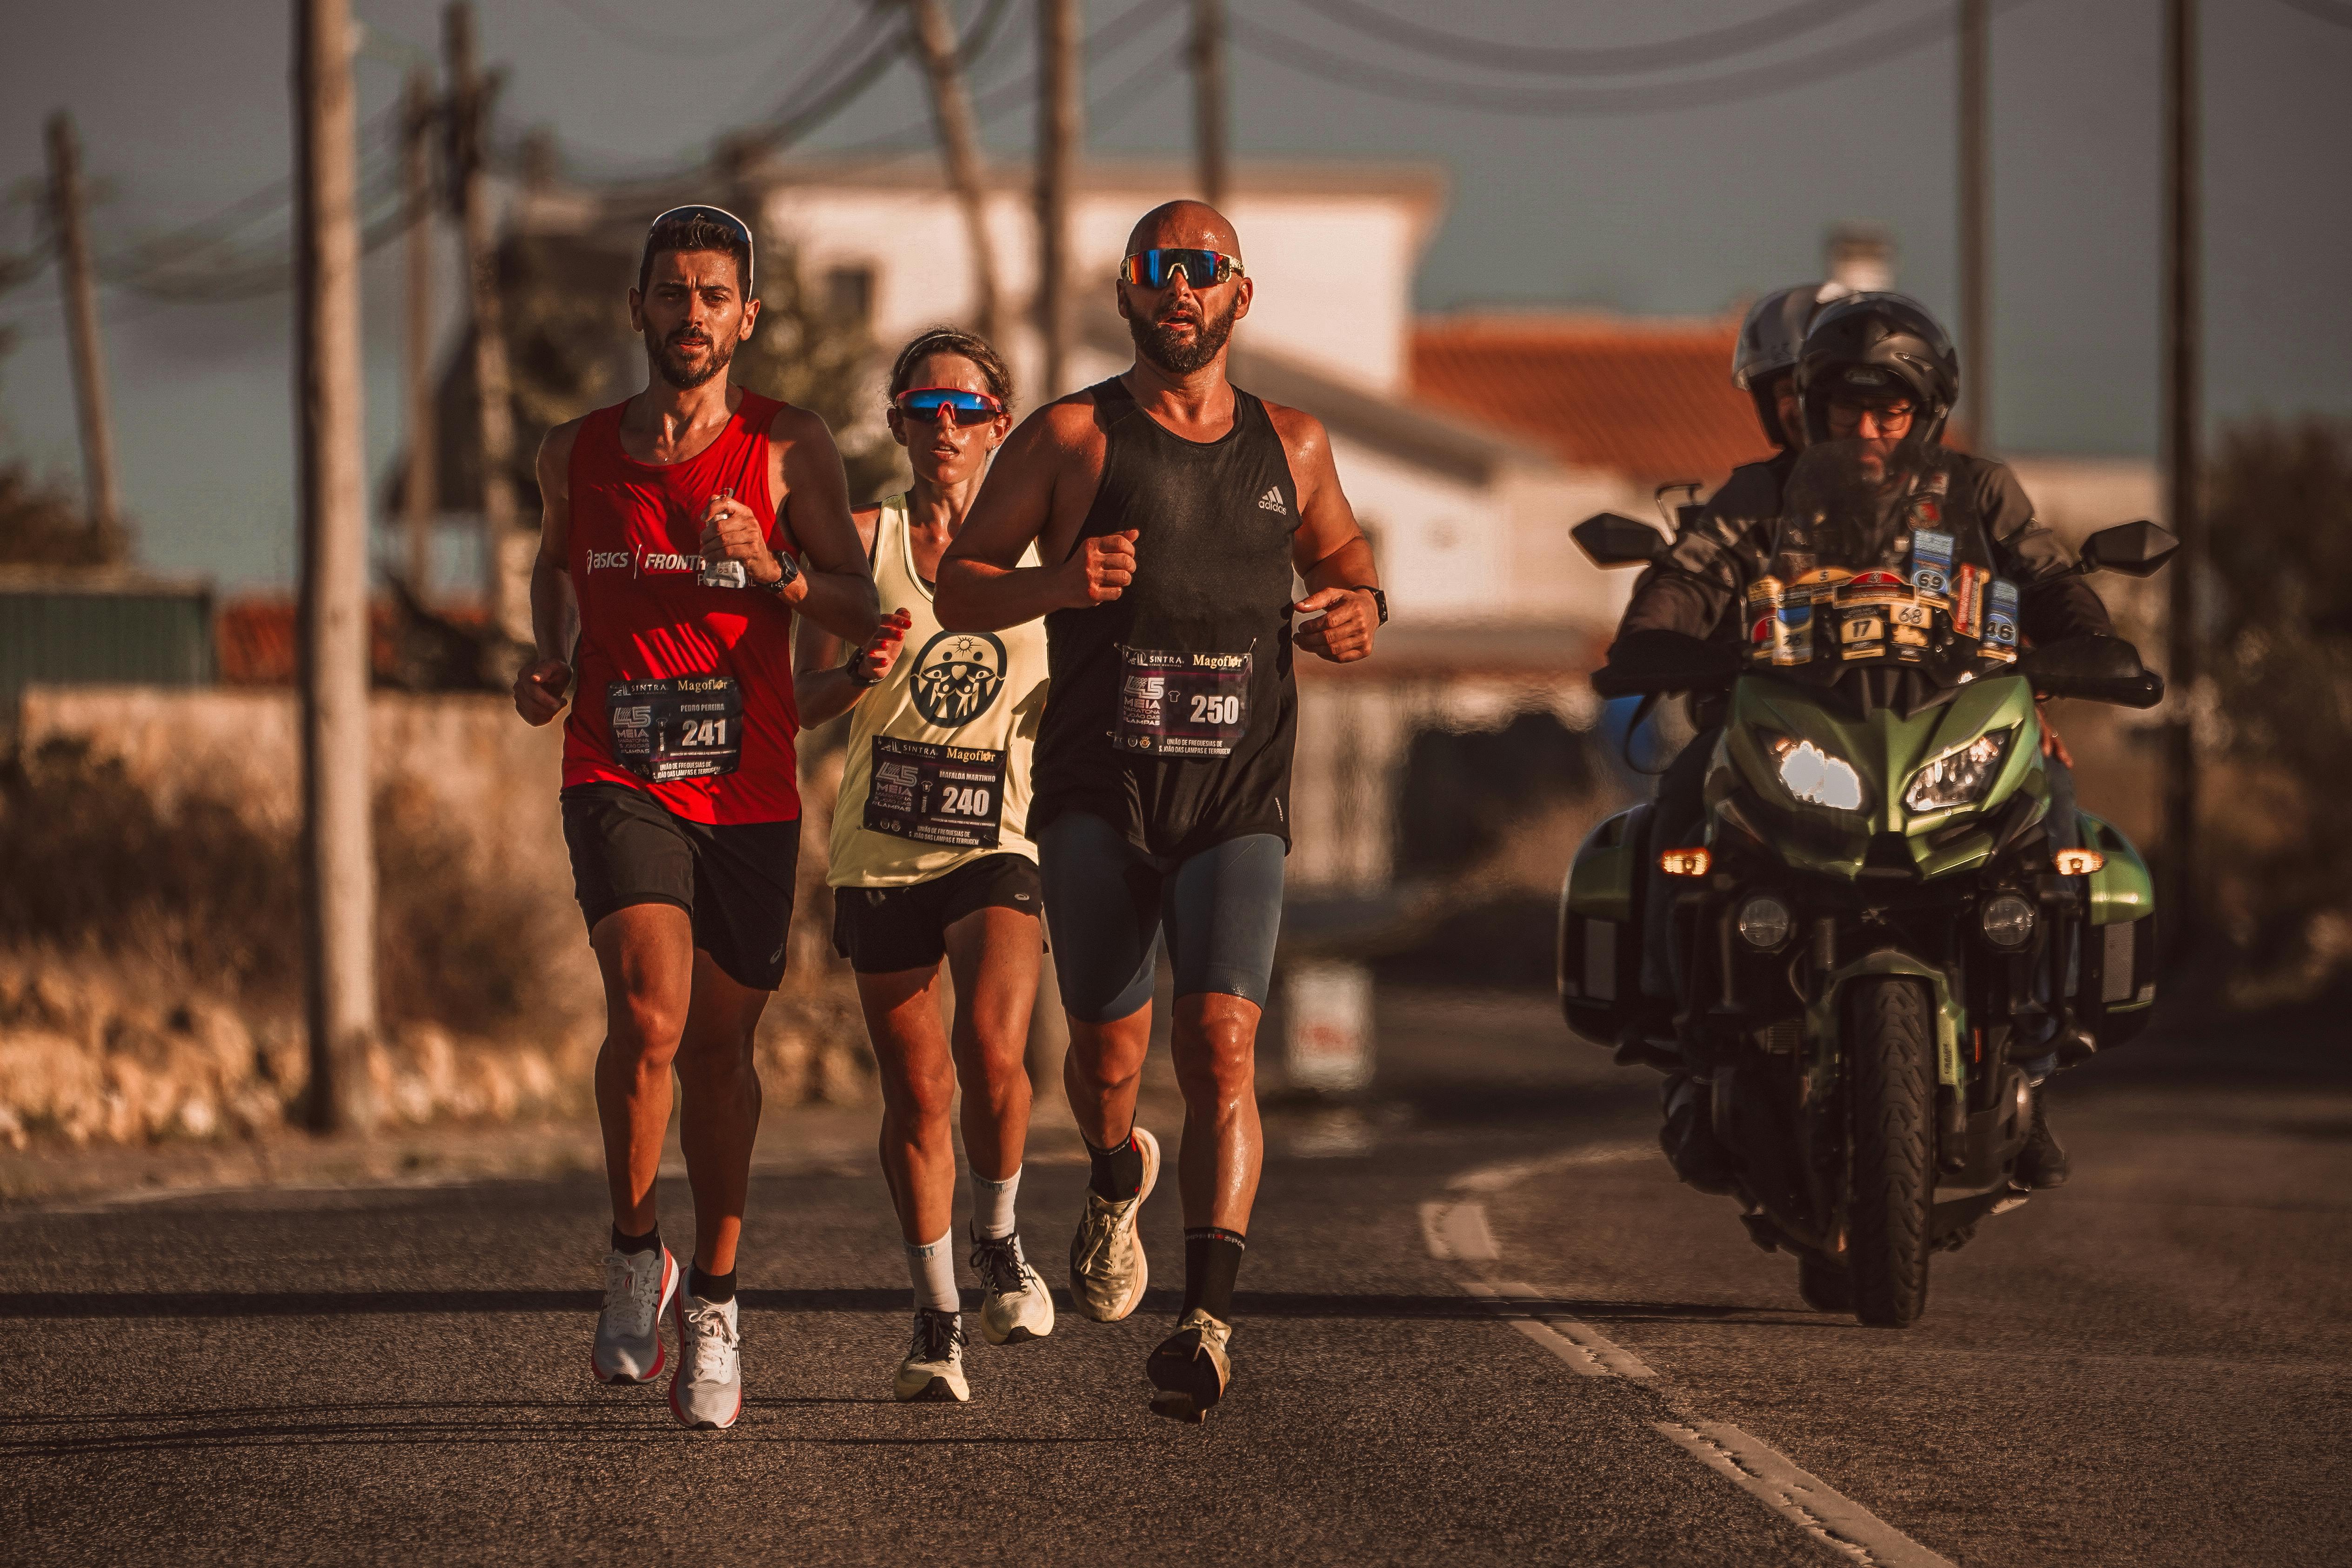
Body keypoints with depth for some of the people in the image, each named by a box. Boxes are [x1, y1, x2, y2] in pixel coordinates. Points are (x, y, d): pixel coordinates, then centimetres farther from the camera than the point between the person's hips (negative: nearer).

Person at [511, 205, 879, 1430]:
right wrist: (550, 662, 8)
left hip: (748, 794, 1)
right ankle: (634, 1258, -4)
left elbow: (862, 615, -2)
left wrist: (773, 568, -21)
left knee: (719, 1050, 10)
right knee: (648, 1015, -23)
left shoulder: (790, 449, 0)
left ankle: (712, 1305, 27)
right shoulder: (576, 453, 5)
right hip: (618, 780, -1)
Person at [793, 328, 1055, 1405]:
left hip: (1001, 842, -1)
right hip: (883, 848, 1)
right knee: (915, 1091, 4)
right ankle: (936, 1320, 19)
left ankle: (999, 1236, 5)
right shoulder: (862, 542, 2)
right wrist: (861, 673, -24)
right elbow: (801, 700, -4)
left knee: (992, 1050, -22)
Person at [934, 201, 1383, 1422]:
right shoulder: (1071, 437, 3)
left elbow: (1343, 559, 28)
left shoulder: (1291, 448, 12)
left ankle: (1208, 1318, -21)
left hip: (1238, 799, 0)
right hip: (1096, 793, 0)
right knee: (1107, 1057, 3)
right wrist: (1058, 582, -18)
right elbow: (958, 589, 3)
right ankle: (1116, 1179, 39)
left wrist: (1359, 614, 4)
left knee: (1220, 1041, -16)